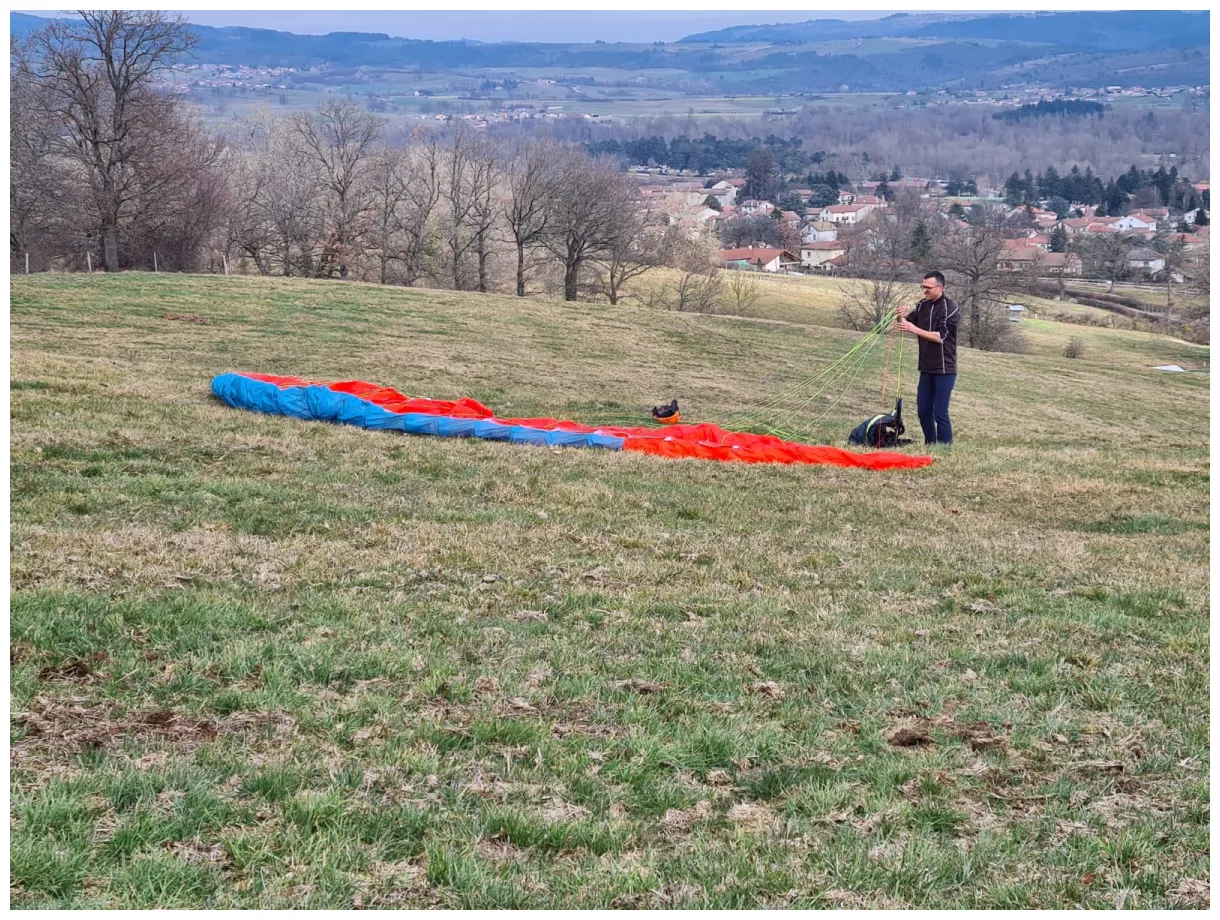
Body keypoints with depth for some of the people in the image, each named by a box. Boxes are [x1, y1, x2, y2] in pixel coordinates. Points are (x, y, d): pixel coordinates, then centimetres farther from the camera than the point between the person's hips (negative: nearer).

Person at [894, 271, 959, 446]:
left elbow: (941, 336, -20)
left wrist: (914, 329, -27)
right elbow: (907, 324, 5)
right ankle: (930, 444, 22)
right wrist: (901, 318, -18)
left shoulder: (949, 307, -12)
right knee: (923, 410, 10)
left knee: (940, 413, -8)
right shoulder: (922, 305, 7)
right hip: (926, 368, 7)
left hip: (944, 369, -6)